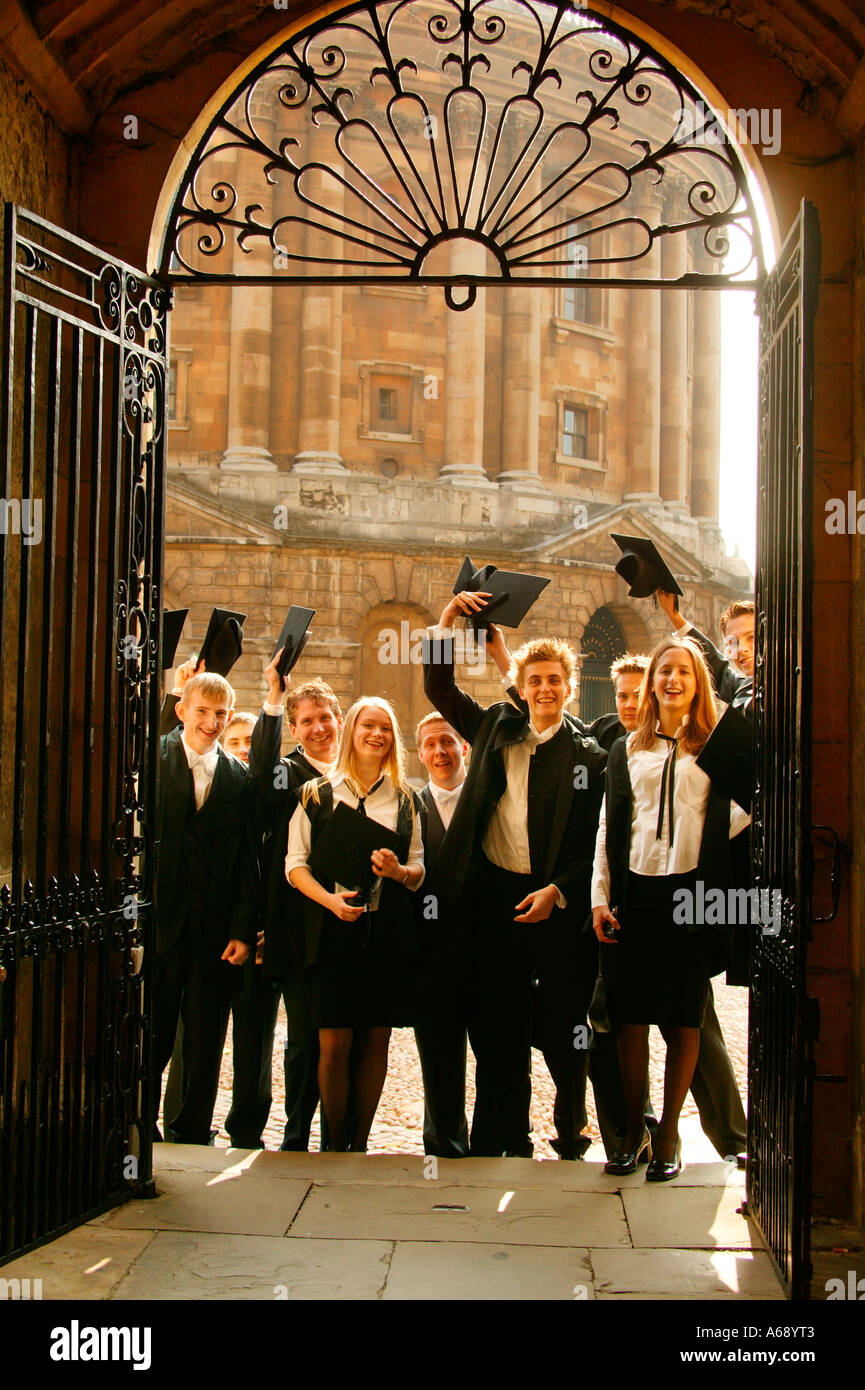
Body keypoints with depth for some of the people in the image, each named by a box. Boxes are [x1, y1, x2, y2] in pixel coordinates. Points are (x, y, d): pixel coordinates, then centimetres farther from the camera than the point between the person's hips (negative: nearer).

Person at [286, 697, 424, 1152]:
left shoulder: (405, 799, 13)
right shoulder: (317, 793, 7)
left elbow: (419, 870, 12)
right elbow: (296, 864, 2)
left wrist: (399, 872, -11)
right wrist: (331, 899, -15)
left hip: (387, 929, 2)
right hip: (333, 928, -2)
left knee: (376, 1039, 3)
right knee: (335, 1042, -5)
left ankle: (360, 1143, 14)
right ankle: (336, 1144, 8)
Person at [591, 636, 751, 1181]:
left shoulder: (715, 747, 7)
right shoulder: (627, 751, 14)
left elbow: (740, 810, 3)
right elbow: (609, 827, 11)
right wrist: (600, 899, 5)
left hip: (693, 892, -2)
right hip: (635, 895, 2)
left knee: (683, 1019, 1)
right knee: (631, 1018, 2)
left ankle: (669, 1133, 12)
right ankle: (634, 1130, 16)